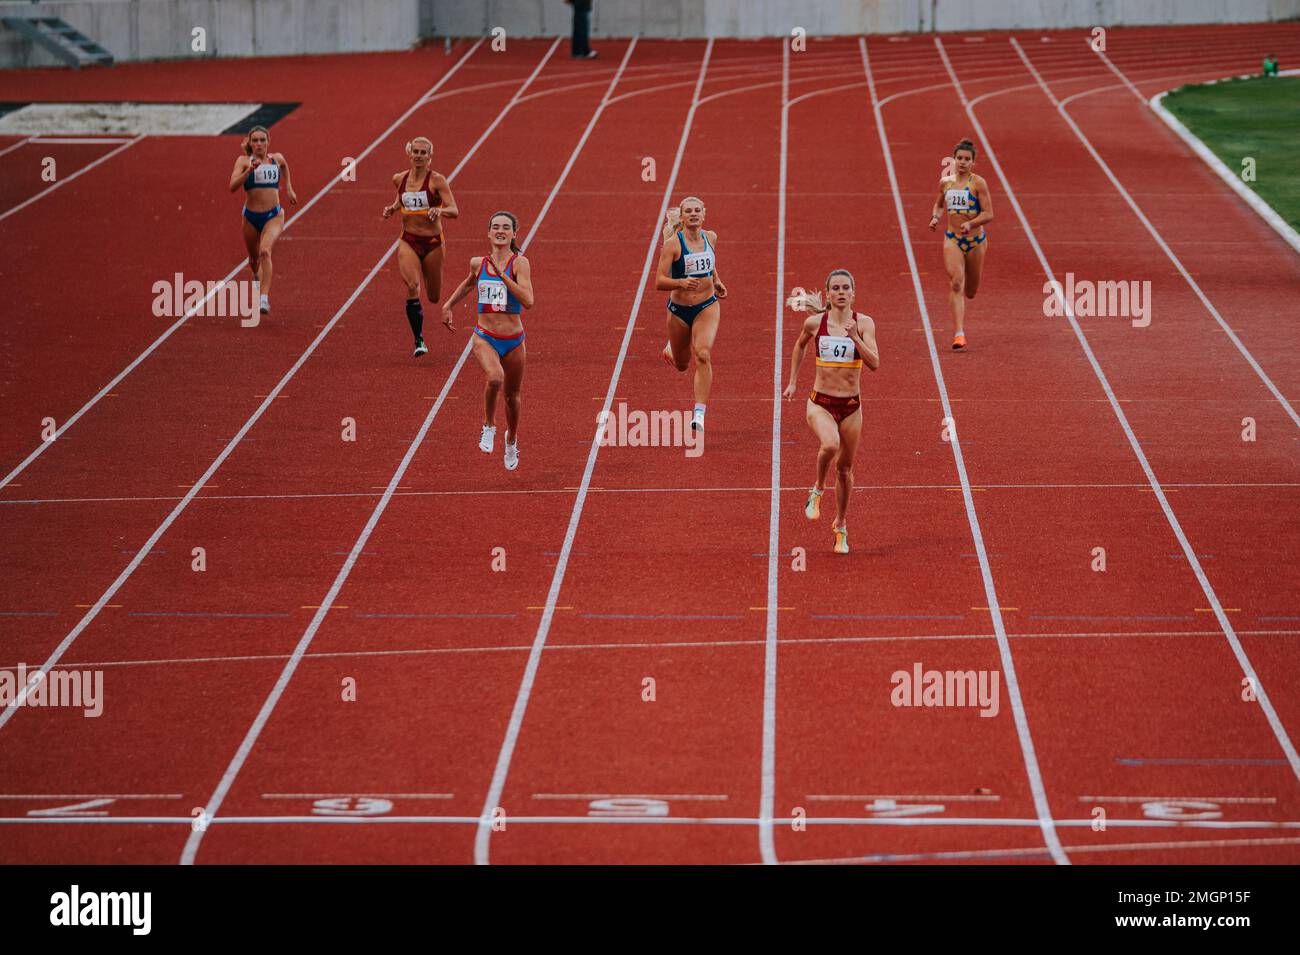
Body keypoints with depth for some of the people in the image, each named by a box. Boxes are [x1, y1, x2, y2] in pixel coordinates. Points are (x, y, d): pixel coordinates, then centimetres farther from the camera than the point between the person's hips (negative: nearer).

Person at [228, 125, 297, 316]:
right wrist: (249, 170, -31)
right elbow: (233, 186, -21)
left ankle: (264, 299, -34)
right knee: (254, 258, 20)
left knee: (265, 252, -27)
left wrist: (289, 188, 26)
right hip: (251, 217, 1)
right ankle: (258, 276, 58)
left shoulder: (277, 158, 2)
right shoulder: (244, 161, -6)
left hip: (274, 216, -1)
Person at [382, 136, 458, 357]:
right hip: (408, 241, 2)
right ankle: (419, 340, -15)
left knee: (434, 297, 9)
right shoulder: (399, 179, 3)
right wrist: (392, 208, 4)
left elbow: (454, 211, -16)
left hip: (432, 242, -2)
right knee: (412, 288, -21)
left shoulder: (437, 180, -10)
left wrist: (439, 210, -36)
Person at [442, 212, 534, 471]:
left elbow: (528, 301, -24)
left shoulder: (519, 263, -10)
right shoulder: (478, 263, 1)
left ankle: (511, 440, 45)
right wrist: (448, 305, 24)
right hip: (484, 338, 0)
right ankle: (489, 427, -6)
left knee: (511, 395, 17)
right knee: (495, 378, -30)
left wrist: (502, 274, -26)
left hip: (513, 341, 0)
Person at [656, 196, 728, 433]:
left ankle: (700, 414, -24)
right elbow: (659, 282, -21)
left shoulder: (711, 238, -2)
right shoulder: (673, 244, -16)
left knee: (703, 355, -23)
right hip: (679, 310, -1)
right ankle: (672, 346, 56)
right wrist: (681, 283, -37)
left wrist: (717, 282, 13)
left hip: (707, 307, 1)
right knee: (681, 365, 16)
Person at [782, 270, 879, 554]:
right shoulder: (814, 323, -3)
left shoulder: (864, 323, -6)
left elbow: (874, 363, -15)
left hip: (851, 405, 1)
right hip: (820, 402, -1)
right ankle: (818, 489, -2)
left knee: (845, 468, 13)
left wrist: (855, 338, -27)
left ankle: (841, 527, 33)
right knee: (830, 445, -32)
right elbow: (799, 345, 19)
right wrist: (792, 381, 20)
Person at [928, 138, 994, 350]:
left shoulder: (978, 183, -8)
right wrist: (935, 217, 1)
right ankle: (959, 333, -24)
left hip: (976, 240, -1)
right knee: (956, 283, -20)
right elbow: (939, 204, 23)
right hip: (952, 239, 1)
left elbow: (988, 214, -11)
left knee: (970, 291, 12)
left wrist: (971, 223, -28)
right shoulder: (945, 183, 3)